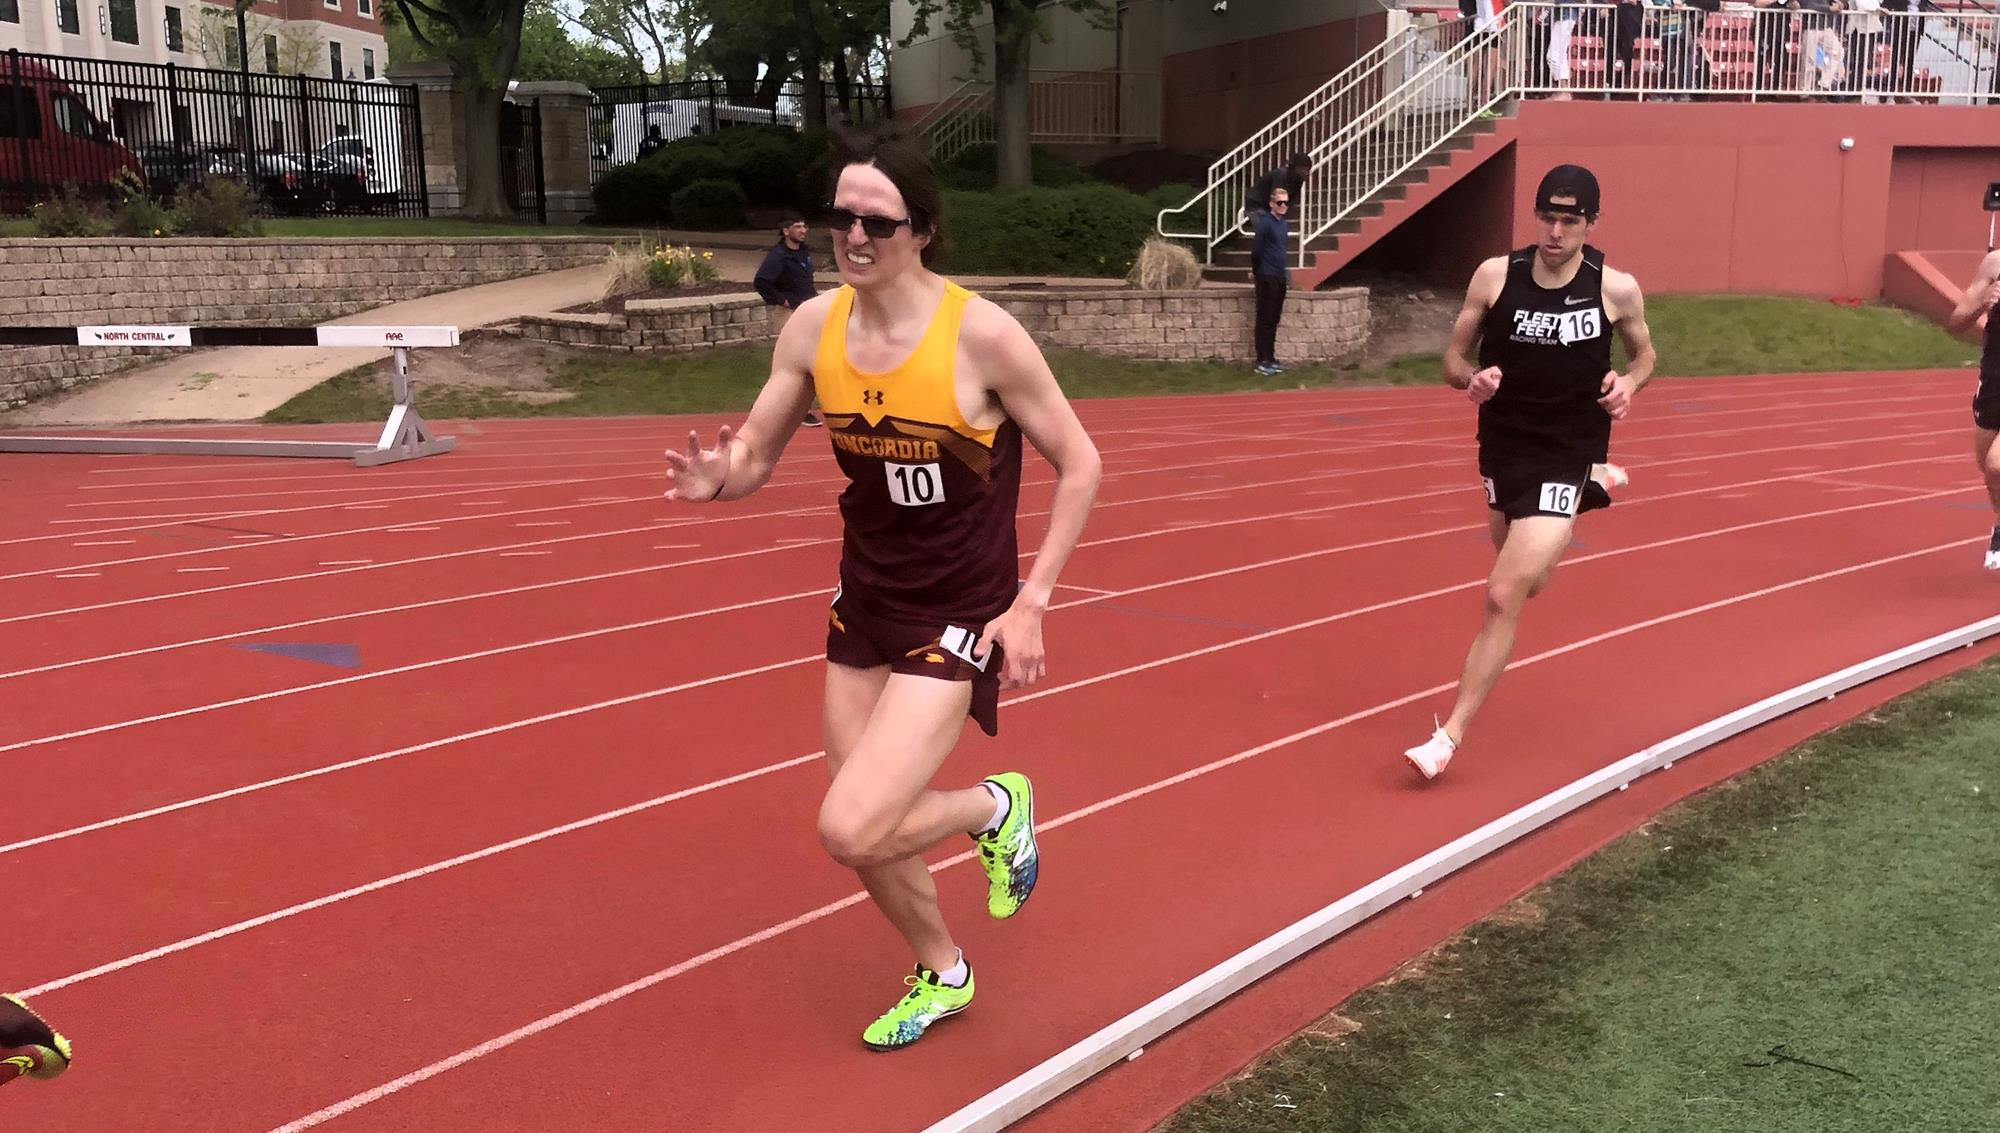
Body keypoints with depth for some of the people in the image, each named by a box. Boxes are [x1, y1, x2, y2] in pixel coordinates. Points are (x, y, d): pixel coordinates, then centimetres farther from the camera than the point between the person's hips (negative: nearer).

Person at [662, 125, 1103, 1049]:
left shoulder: (981, 333, -20)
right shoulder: (813, 327, -7)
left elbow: (1080, 465, -11)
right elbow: (756, 454, 1)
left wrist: (1031, 603, -15)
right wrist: (719, 477, -23)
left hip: (959, 617, -5)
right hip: (863, 605, 5)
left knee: (851, 831, -17)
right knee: (865, 836, 13)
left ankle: (996, 809, 15)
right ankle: (942, 976, 42)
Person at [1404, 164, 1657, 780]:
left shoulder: (1617, 289, -9)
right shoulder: (1495, 276, -7)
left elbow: (1644, 353, 9)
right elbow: (1454, 358, 1)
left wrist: (1630, 384, -13)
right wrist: (1471, 379, -23)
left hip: (1566, 457, -4)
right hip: (1502, 447, 4)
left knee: (1503, 597, -15)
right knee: (1531, 581, 27)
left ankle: (1449, 735, -6)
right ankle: (1598, 485, 57)